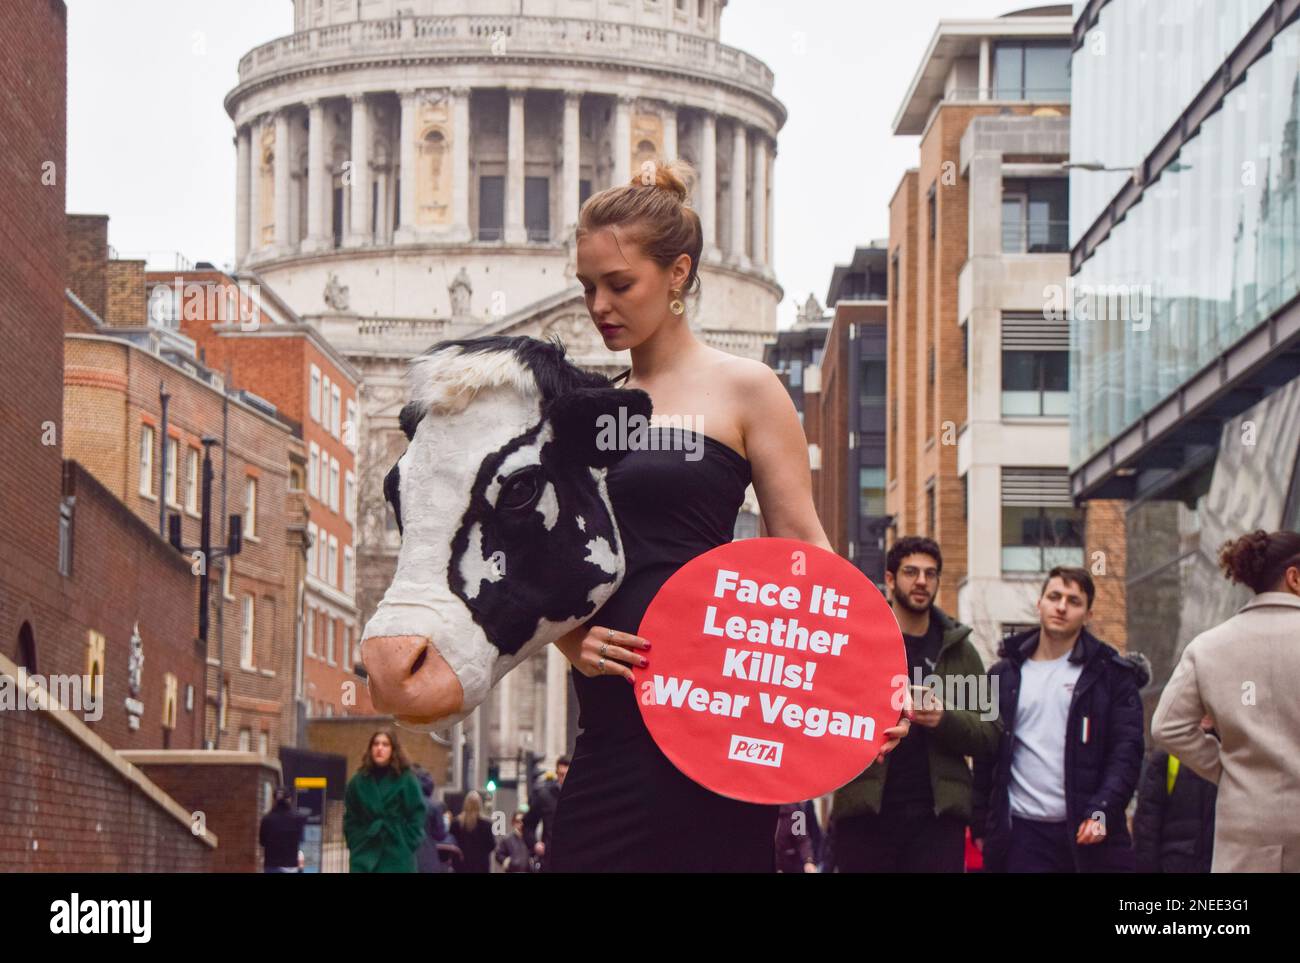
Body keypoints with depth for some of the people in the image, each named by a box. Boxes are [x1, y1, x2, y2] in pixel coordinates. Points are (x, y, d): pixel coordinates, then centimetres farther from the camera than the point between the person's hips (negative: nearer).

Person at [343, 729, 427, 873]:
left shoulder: (406, 780, -1)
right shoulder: (358, 782, 7)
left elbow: (417, 816, -2)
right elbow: (350, 818, 11)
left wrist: (407, 846, -9)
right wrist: (355, 845, 1)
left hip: (397, 857, -2)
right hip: (365, 857, 2)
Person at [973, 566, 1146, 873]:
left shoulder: (1111, 675, 5)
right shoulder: (1005, 675, 12)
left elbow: (1126, 751, -3)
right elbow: (984, 758, 12)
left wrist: (1102, 811, -16)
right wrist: (980, 826, 6)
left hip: (1090, 834, -1)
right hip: (1023, 834, 1)